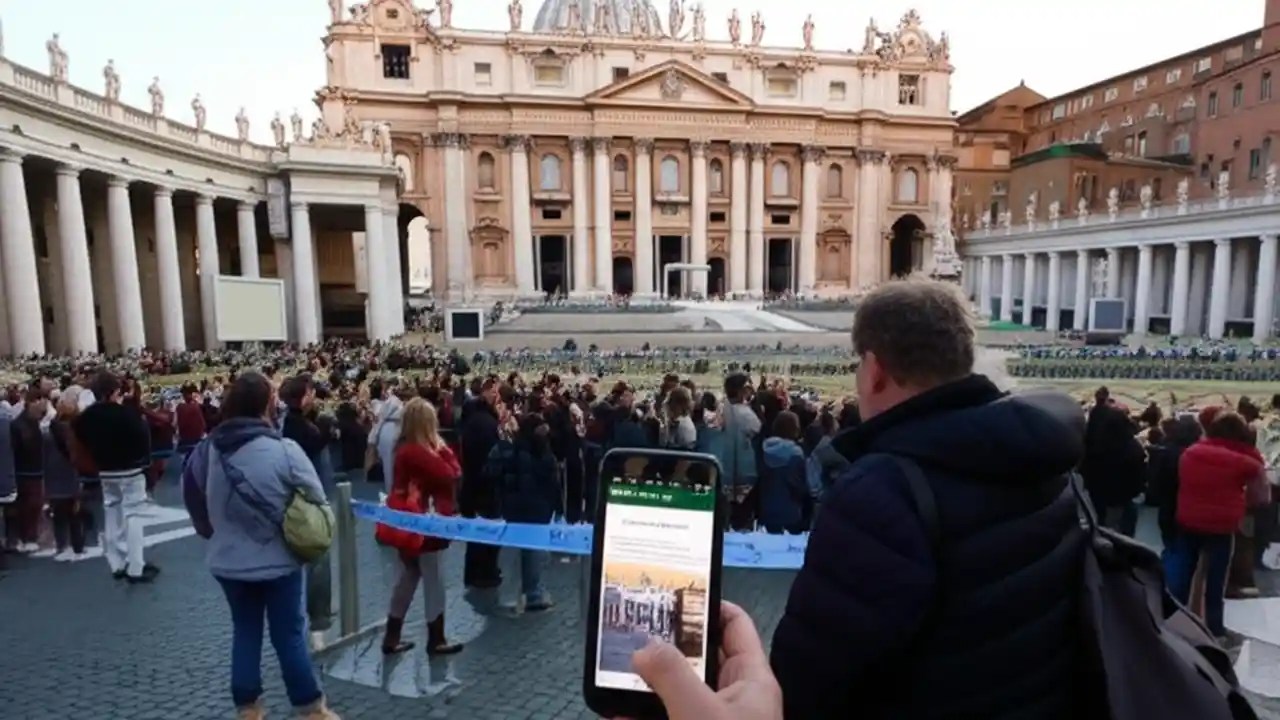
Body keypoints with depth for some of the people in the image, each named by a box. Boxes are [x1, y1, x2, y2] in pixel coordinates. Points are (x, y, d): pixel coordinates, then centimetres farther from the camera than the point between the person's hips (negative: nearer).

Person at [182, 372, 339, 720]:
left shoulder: (207, 449, -8)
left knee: (244, 631, 19)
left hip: (228, 560, 4)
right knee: (289, 633, 9)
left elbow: (194, 498, 6)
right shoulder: (284, 450, -22)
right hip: (277, 559, -4)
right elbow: (316, 497, -13)